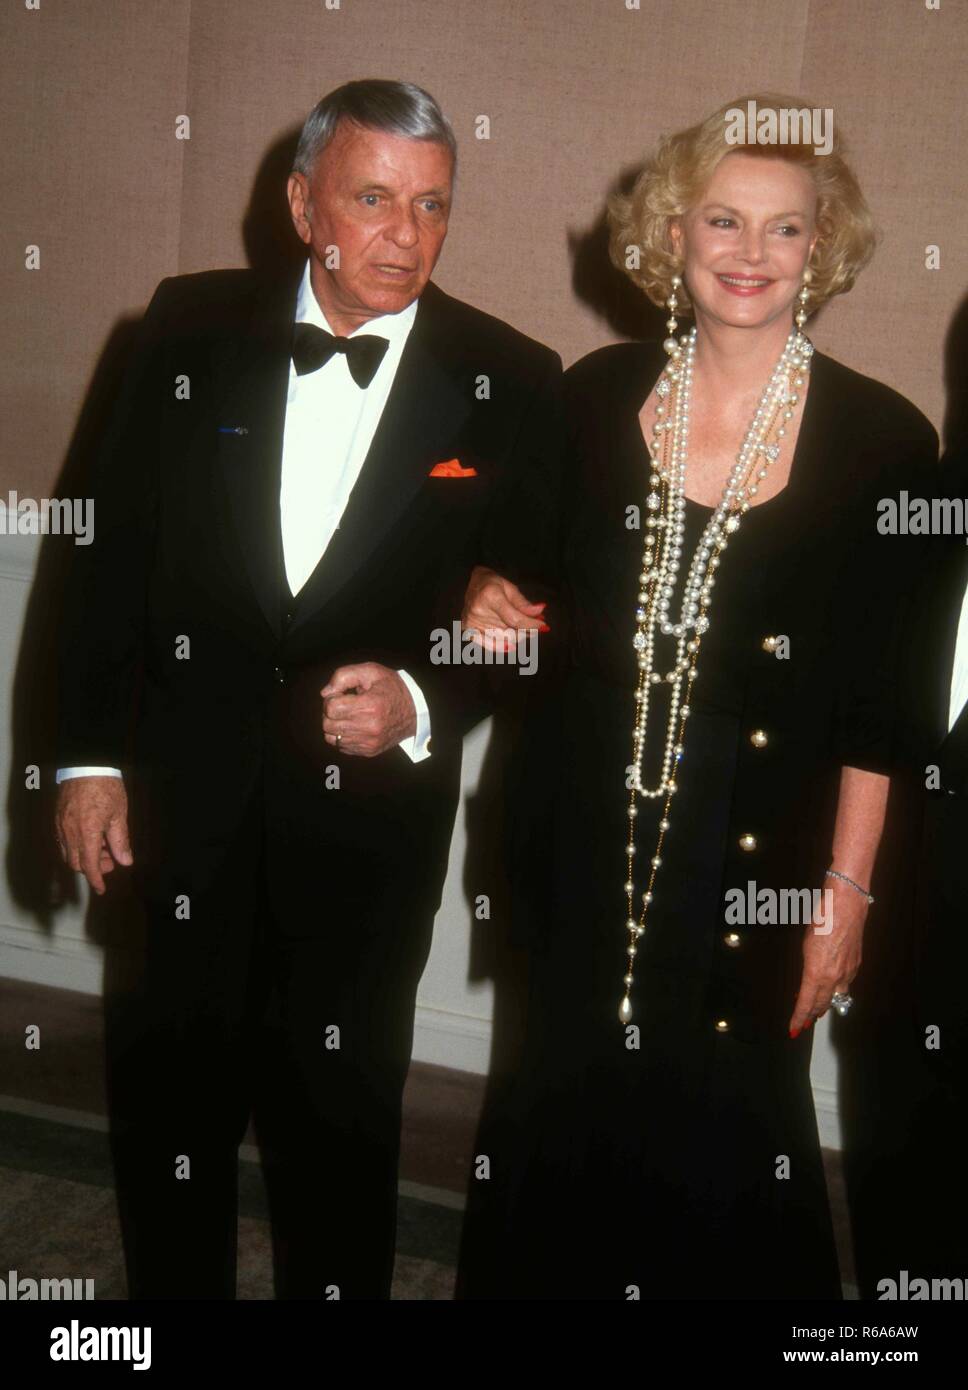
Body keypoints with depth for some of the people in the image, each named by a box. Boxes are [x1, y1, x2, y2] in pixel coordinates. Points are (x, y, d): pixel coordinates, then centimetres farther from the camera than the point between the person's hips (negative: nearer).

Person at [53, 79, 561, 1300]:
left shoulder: (508, 383, -7)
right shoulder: (191, 329, -4)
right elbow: (115, 549, 0)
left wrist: (421, 704, -20)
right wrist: (91, 753, -1)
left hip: (373, 809, -1)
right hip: (189, 789, 2)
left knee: (340, 1110, 14)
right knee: (173, 1093, 19)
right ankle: (169, 1287, 43)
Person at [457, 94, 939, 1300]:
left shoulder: (880, 439, -7)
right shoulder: (597, 396, 1)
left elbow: (876, 700, -6)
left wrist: (845, 891, -6)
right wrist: (496, 602, -8)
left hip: (756, 858, -2)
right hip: (587, 830, 3)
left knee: (725, 1134, 10)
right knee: (566, 1110, 16)